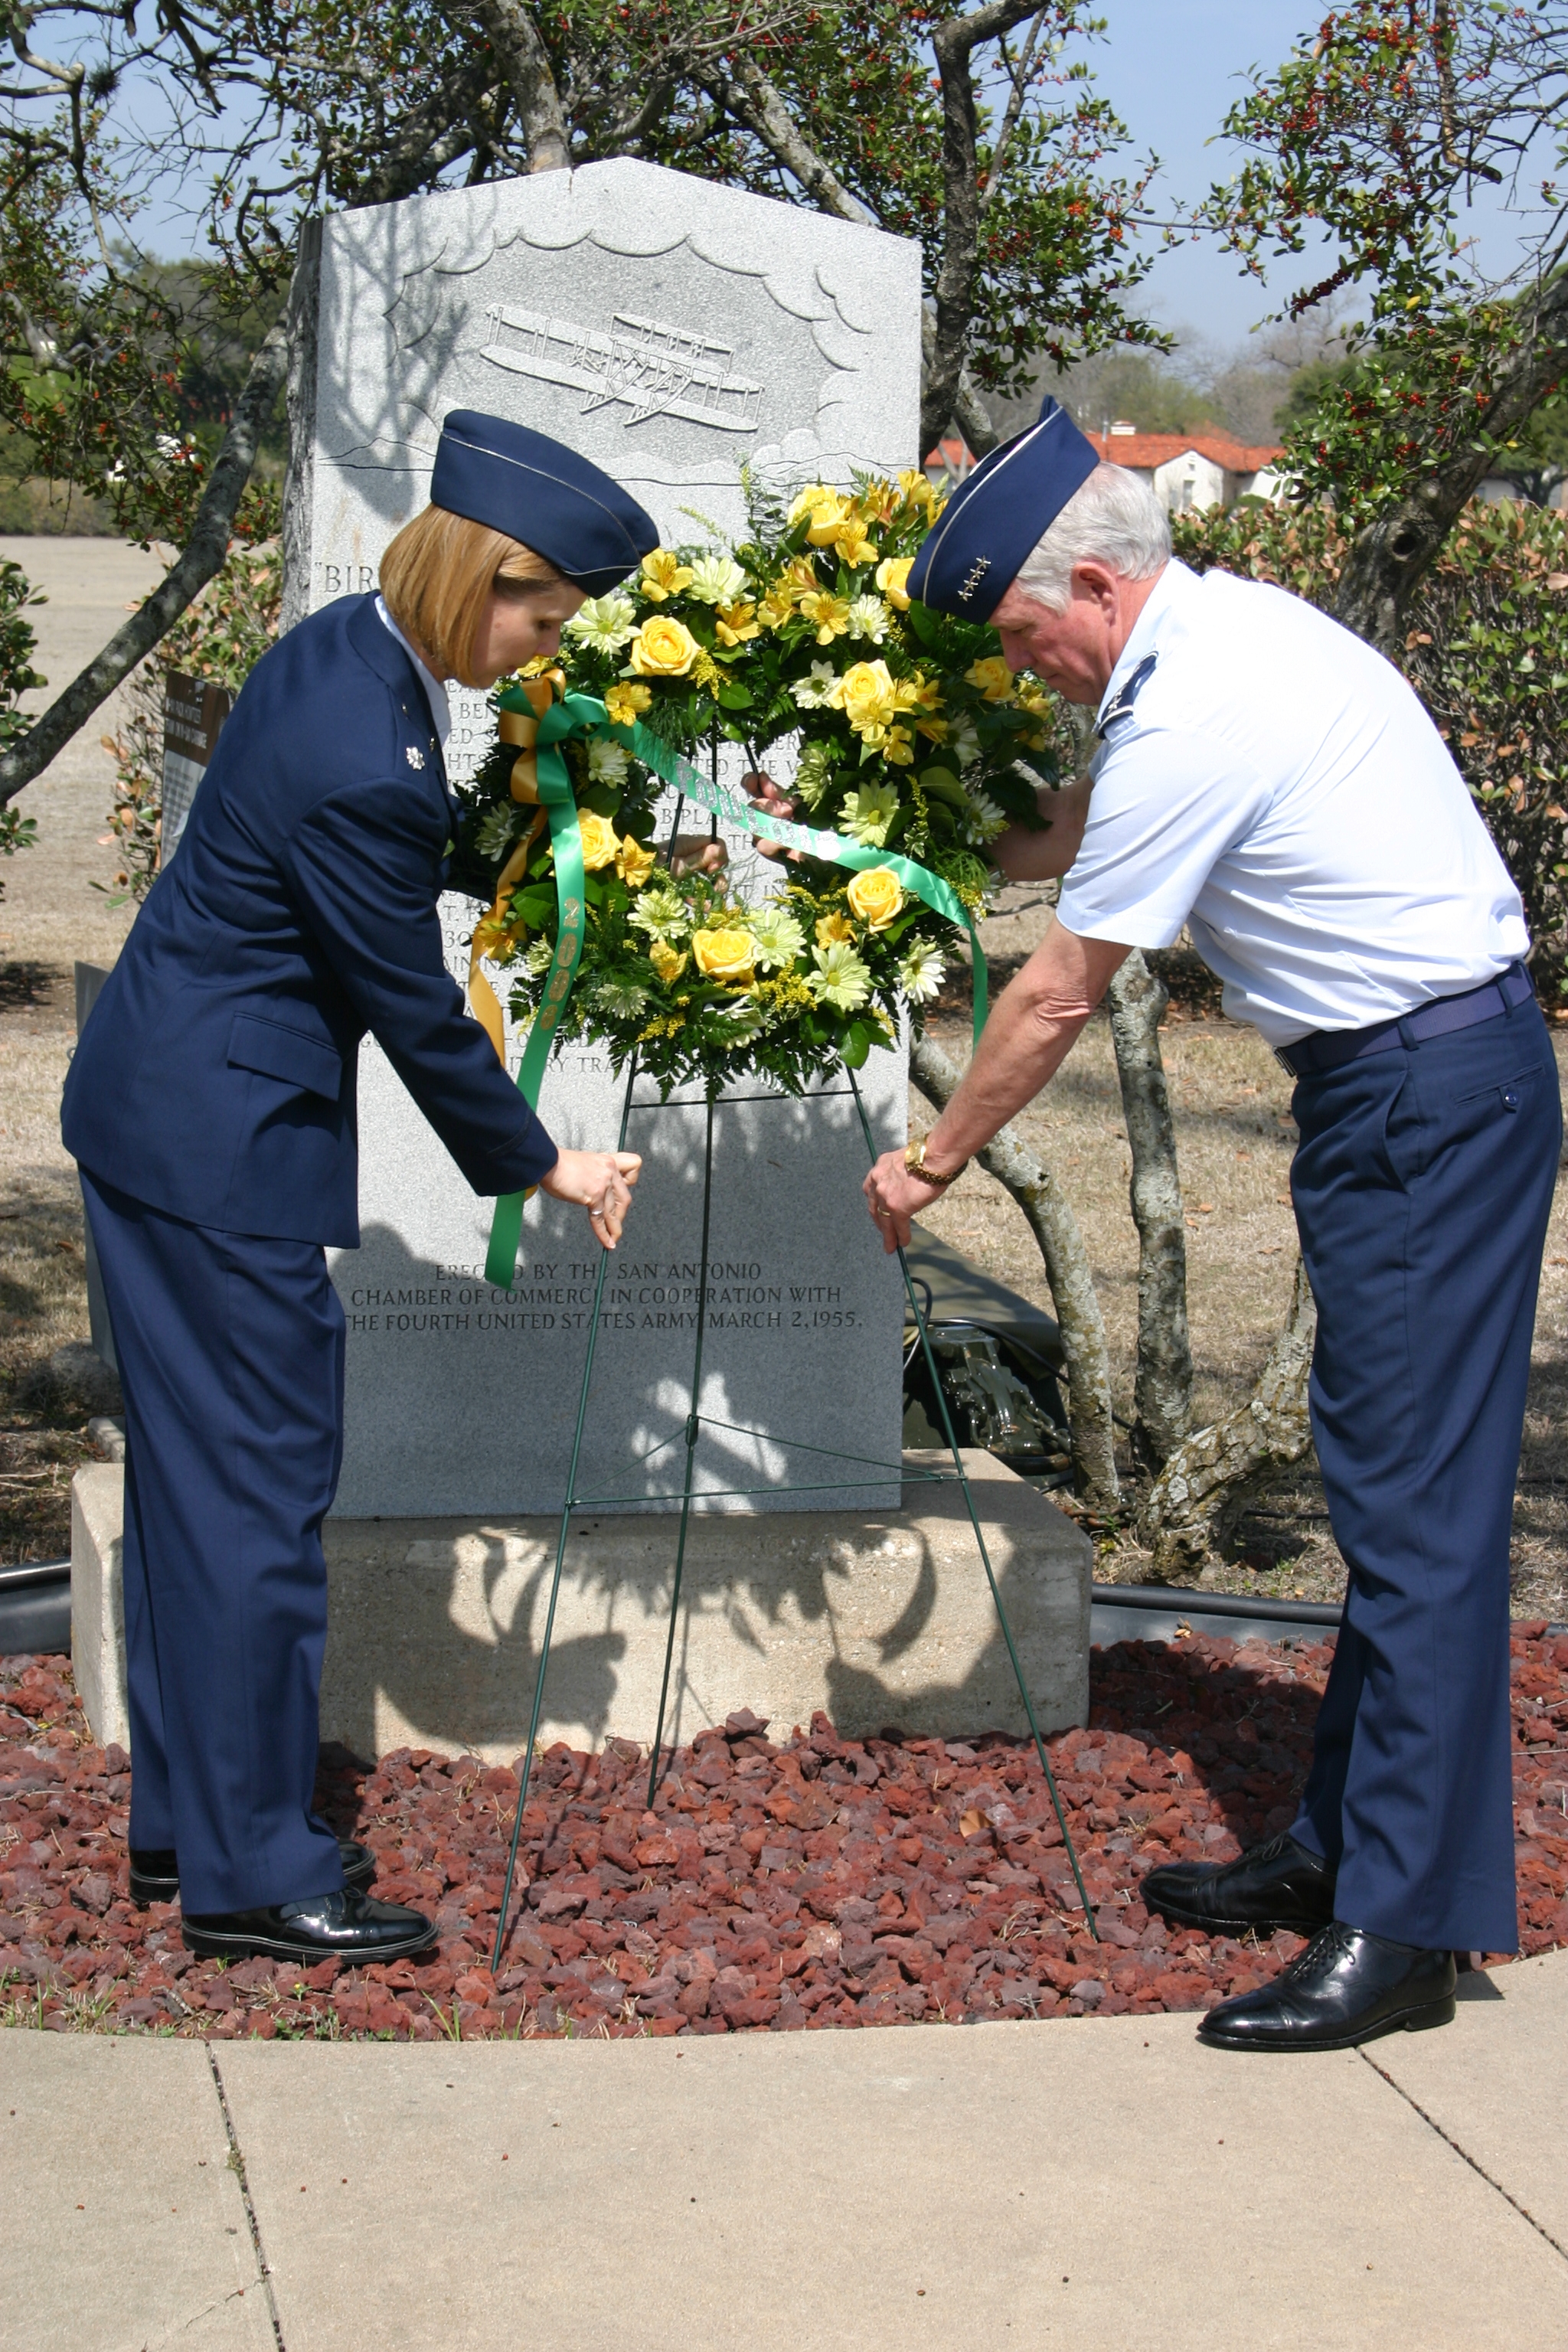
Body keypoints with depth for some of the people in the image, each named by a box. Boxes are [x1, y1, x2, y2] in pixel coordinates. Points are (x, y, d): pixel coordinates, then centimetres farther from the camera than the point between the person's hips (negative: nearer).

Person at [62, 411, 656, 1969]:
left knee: (196, 1471, 16)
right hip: (220, 1146, -10)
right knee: (264, 1485, -1)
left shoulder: (343, 647, 4)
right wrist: (541, 1165, -4)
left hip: (153, 1105, 10)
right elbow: (414, 1011, -17)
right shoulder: (362, 765, -26)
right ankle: (247, 1872, 10)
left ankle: (183, 1821, 28)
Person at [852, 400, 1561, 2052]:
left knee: (1416, 1501, -9)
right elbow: (1086, 828, 28)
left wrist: (931, 1160, 0)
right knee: (1380, 1487, 14)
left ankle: (1404, 1930, -6)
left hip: (1429, 1093, -10)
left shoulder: (1190, 722, -20)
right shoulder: (1234, 629, 10)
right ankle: (1341, 1852, 23)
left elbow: (1056, 997, -12)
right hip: (1421, 1075, 10)